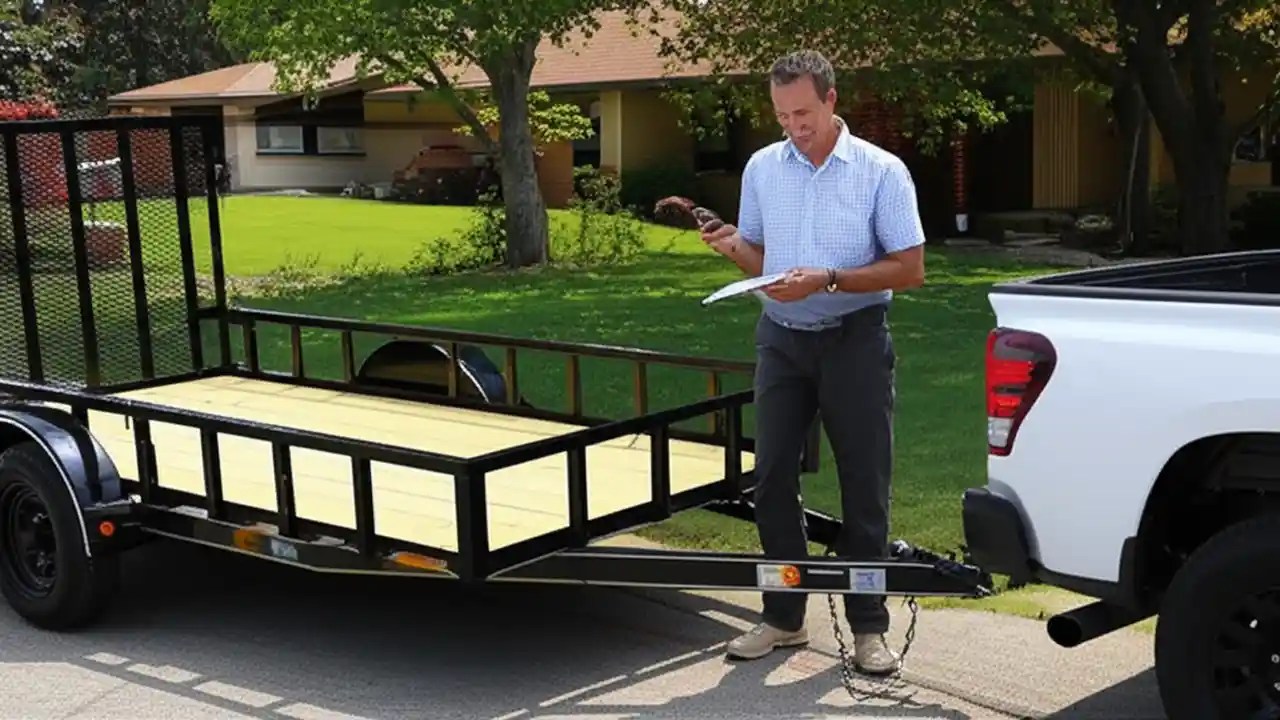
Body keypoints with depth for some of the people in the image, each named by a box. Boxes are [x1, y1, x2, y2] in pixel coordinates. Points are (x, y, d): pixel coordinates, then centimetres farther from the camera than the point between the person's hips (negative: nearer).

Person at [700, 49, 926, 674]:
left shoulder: (882, 171, -8)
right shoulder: (762, 167, 4)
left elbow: (909, 269, -10)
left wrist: (827, 281, -21)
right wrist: (733, 248, -11)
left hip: (855, 341, -4)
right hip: (781, 338, 4)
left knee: (864, 484, 2)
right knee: (772, 478, 6)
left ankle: (868, 626, 12)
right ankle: (783, 615, 19)